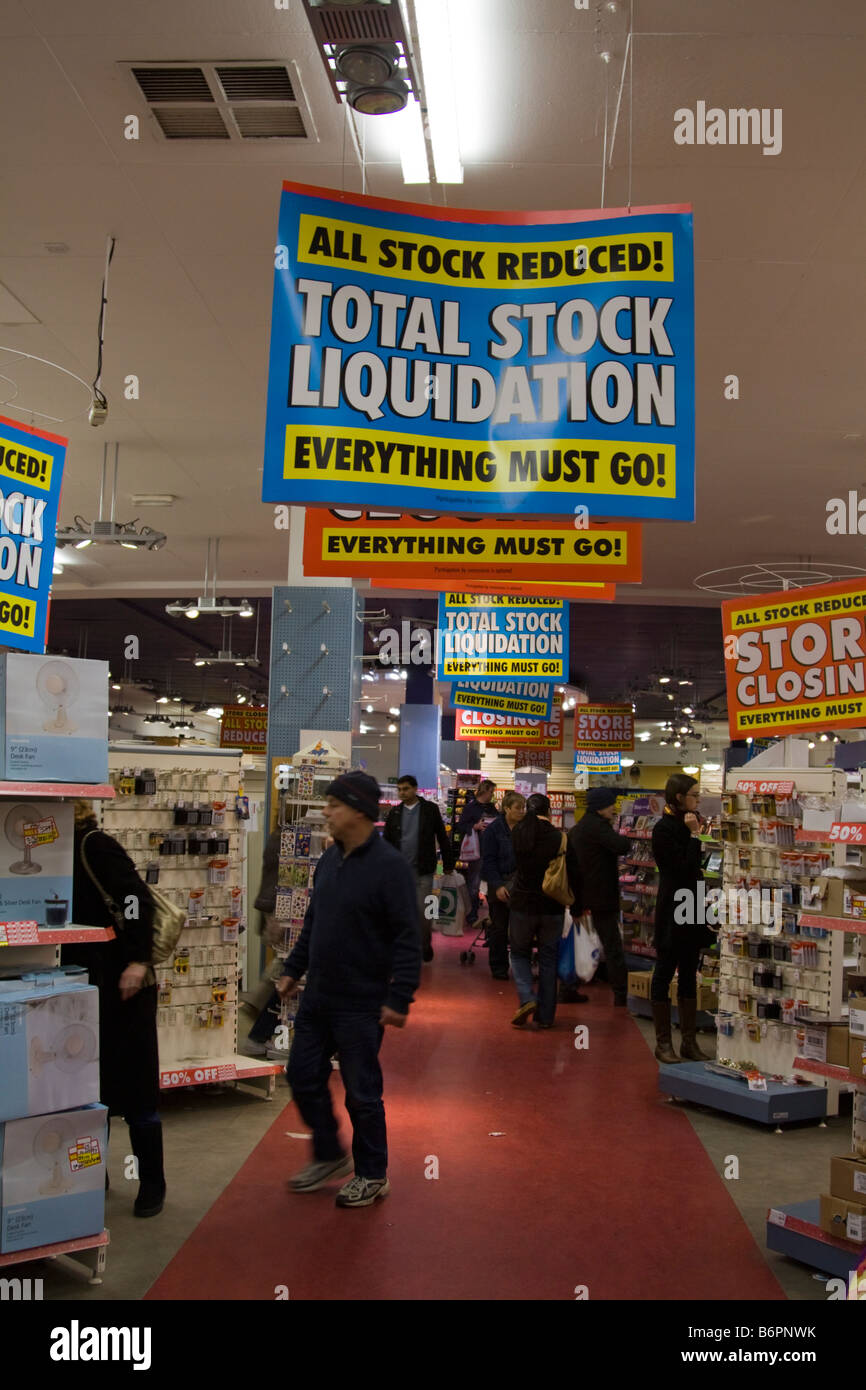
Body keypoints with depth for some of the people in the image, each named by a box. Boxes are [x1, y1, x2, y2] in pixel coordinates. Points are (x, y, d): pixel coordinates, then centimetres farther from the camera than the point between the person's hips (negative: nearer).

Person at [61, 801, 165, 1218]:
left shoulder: (94, 844, -13)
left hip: (123, 987, -8)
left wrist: (138, 961, -27)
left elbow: (137, 899, -22)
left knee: (135, 1086, 1)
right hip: (87, 988, 8)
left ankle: (152, 1184, 13)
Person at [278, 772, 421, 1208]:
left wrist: (399, 997, -22)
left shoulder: (388, 865, -18)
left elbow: (407, 938, -19)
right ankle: (329, 1156, 36)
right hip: (317, 997, 8)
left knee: (362, 1092, 5)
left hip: (361, 1005, -8)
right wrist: (293, 969, 17)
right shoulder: (329, 860, 7)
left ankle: (372, 1176, 24)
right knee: (303, 1077, 15)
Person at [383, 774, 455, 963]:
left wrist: (448, 864, 4)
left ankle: (425, 945, 20)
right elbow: (386, 841, 11)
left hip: (423, 871, -3)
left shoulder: (430, 809, 0)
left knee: (423, 911, -2)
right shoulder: (394, 813, 7)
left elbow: (443, 838, 3)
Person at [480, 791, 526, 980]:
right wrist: (497, 886, -15)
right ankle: (499, 967, 18)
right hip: (499, 885, -3)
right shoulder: (493, 829, -6)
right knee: (499, 927, 6)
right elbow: (488, 860, -8)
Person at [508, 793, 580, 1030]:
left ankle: (526, 998, -5)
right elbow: (573, 875, -6)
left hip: (522, 905, 0)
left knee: (519, 953, 18)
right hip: (552, 908, 0)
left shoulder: (518, 833, -6)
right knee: (548, 959, 11)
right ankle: (545, 1016, 14)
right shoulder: (560, 838, -10)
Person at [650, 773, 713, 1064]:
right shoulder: (664, 829, -13)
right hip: (672, 912, -9)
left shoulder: (685, 825, 12)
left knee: (689, 975, 11)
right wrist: (694, 835, -16)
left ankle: (689, 1042, 18)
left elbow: (697, 866, 14)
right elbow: (685, 868, -19)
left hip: (692, 911, 9)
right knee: (665, 973, 0)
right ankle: (663, 1043, 7)